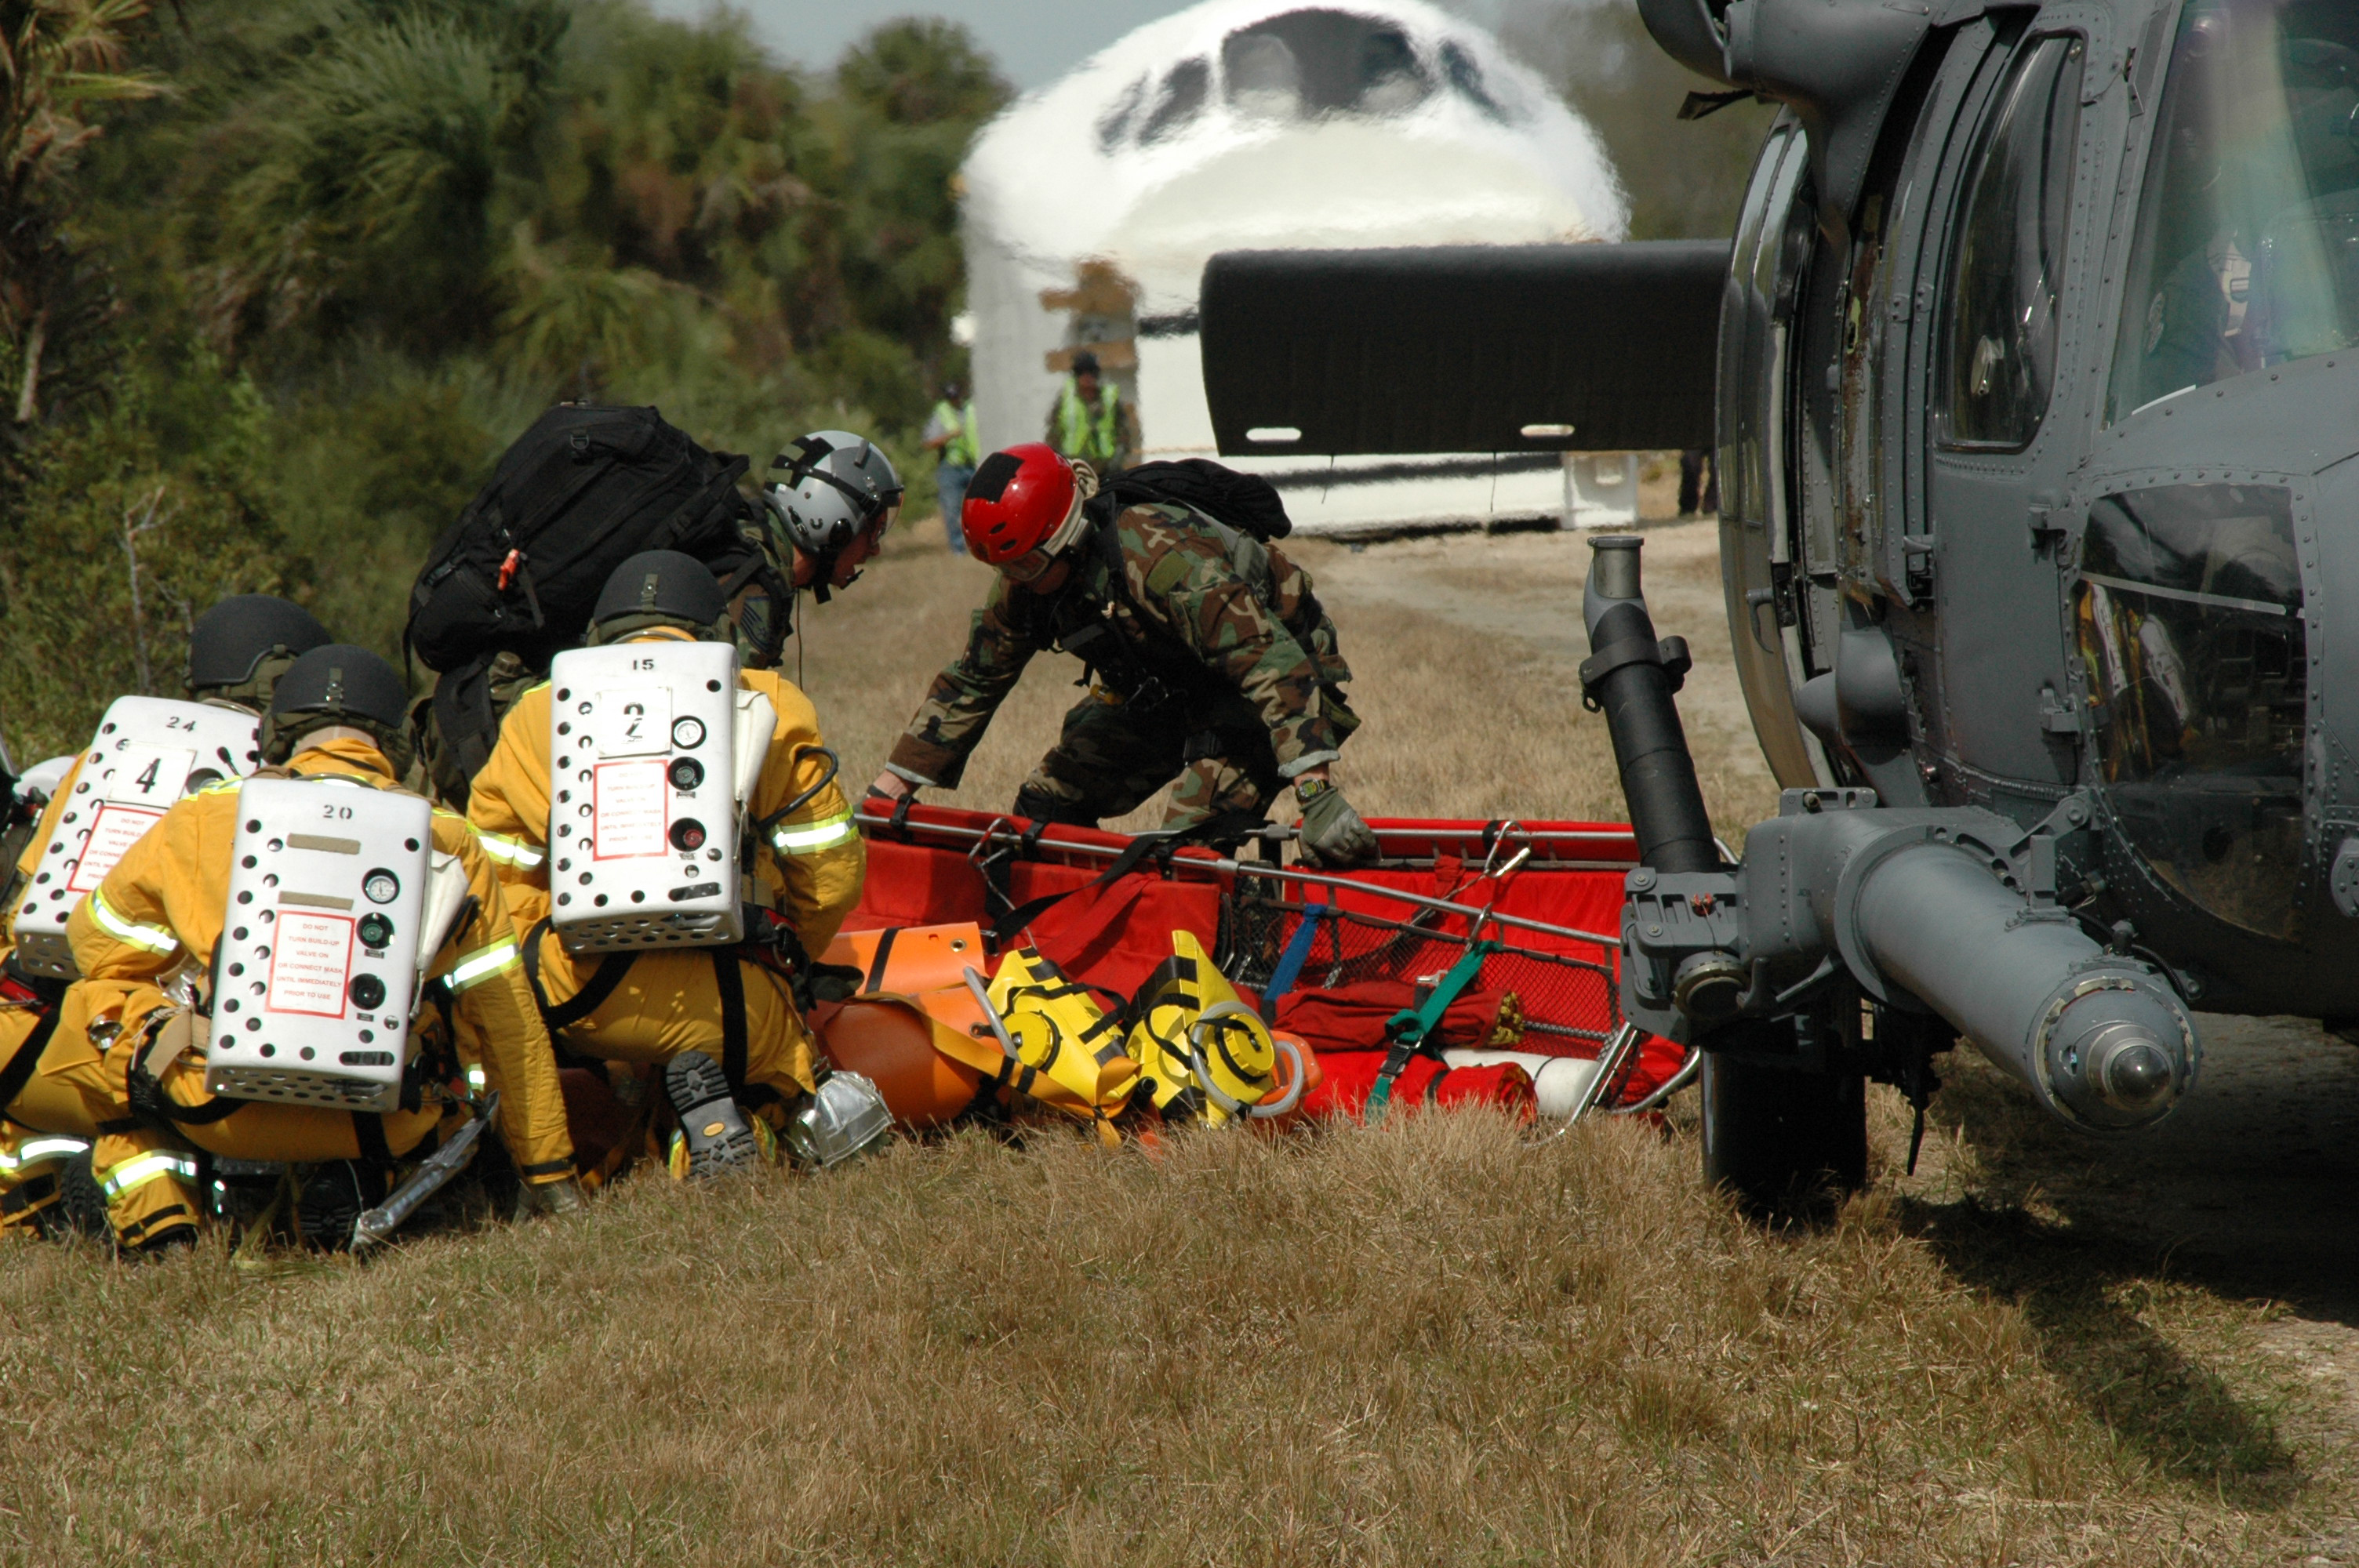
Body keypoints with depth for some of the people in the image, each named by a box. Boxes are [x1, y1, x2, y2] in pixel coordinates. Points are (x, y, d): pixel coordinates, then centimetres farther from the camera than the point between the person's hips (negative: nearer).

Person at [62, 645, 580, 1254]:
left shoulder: (205, 814, 9)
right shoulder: (445, 838, 10)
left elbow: (96, 935, 22)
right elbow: (508, 1018, 14)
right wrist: (551, 1177, 22)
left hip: (221, 1110, -1)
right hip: (382, 1121, 1)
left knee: (91, 1005, 27)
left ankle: (154, 1211, 8)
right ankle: (352, 1179, 8)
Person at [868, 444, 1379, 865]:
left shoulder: (1163, 557, -36)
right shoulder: (1023, 584, -11)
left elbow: (1271, 663, -42)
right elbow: (969, 684, 3)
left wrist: (1318, 794, -49)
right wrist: (886, 791, 1)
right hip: (1166, 689, 8)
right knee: (1045, 808, 1)